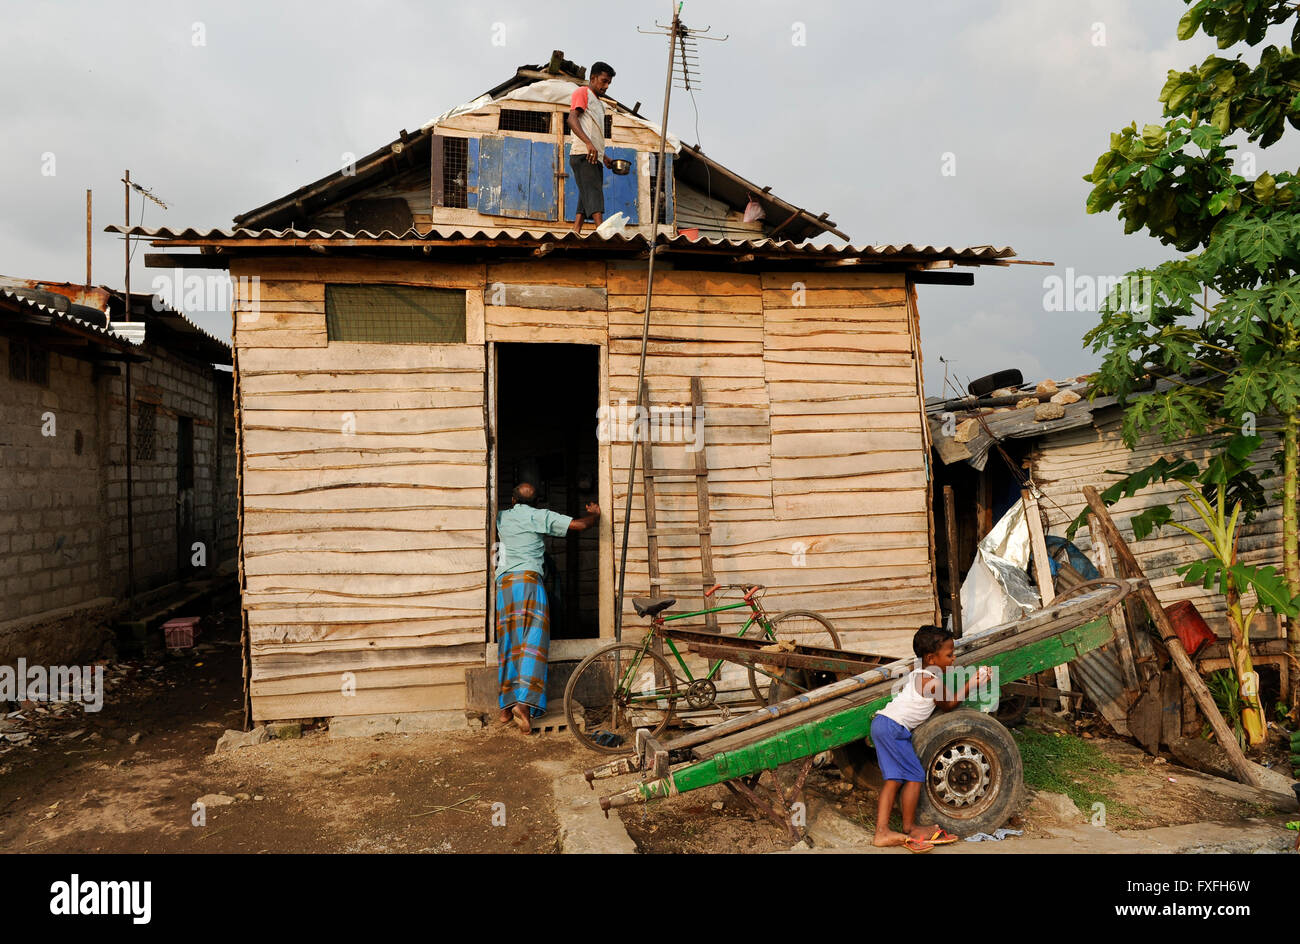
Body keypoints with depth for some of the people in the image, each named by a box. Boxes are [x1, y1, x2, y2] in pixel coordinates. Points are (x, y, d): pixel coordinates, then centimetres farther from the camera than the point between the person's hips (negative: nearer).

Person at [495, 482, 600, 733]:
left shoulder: (501, 518, 19)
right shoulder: (541, 516, 7)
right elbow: (579, 524, 3)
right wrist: (595, 514, 24)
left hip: (502, 583, 5)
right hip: (528, 580, -4)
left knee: (507, 643, 8)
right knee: (533, 640, -9)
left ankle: (506, 707, 8)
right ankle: (524, 702, -24)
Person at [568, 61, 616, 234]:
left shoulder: (597, 102, 31)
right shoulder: (582, 92, 3)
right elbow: (572, 119, -13)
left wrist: (604, 157, 21)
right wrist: (588, 143, -27)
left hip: (594, 157, 9)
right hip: (583, 155, -9)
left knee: (586, 199, 2)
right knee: (594, 193, -21)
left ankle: (575, 234, 0)